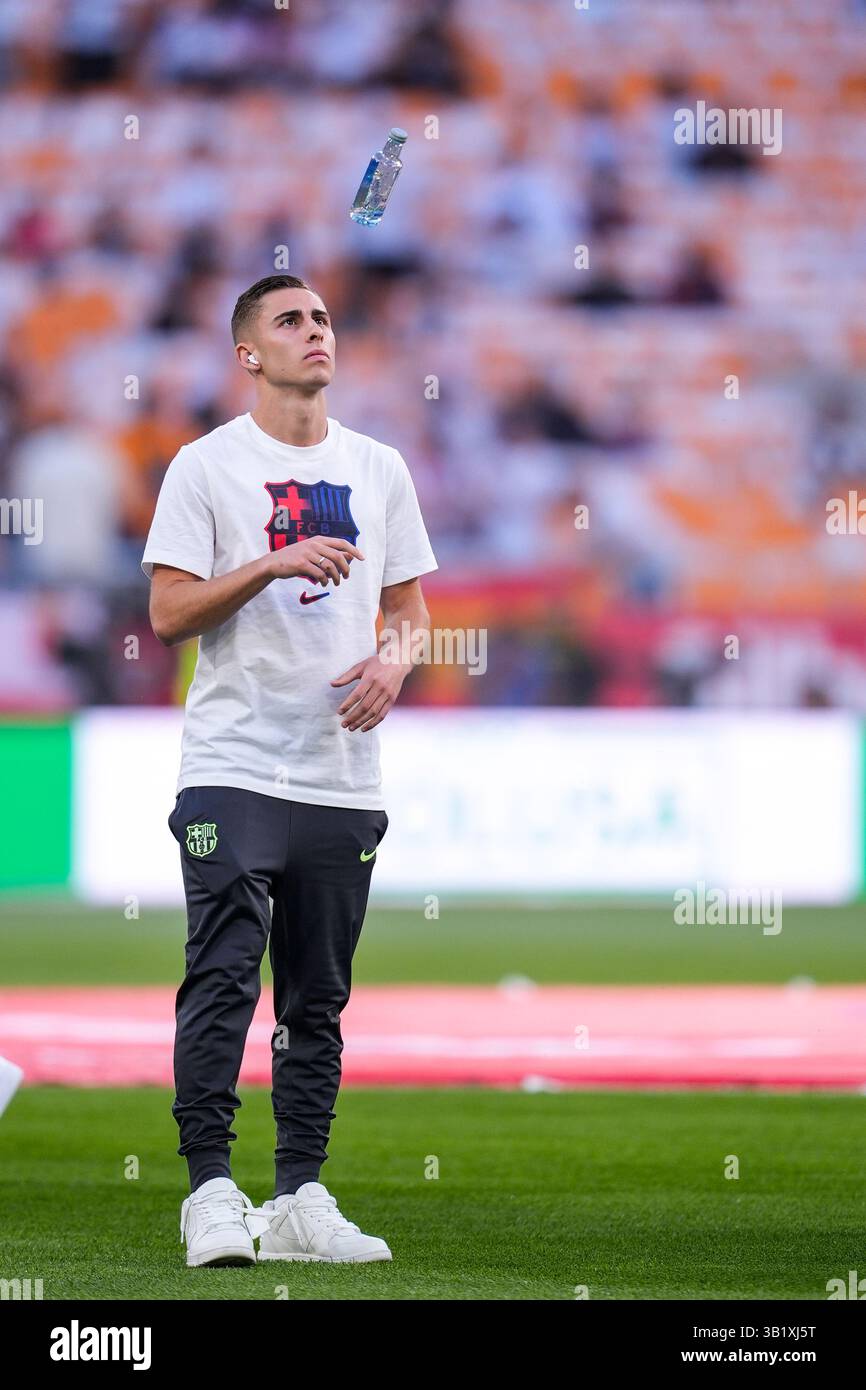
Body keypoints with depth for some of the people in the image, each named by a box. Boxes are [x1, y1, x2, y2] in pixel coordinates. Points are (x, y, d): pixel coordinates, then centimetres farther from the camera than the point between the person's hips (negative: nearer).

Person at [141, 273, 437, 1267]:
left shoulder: (379, 469, 13)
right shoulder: (206, 467, 0)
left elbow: (409, 603, 18)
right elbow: (168, 613, -6)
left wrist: (393, 659, -4)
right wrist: (272, 564, -17)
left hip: (343, 774, 5)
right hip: (233, 769, -5)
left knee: (319, 998, 7)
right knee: (222, 978, -13)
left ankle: (299, 1196, 12)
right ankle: (210, 1190, -11)